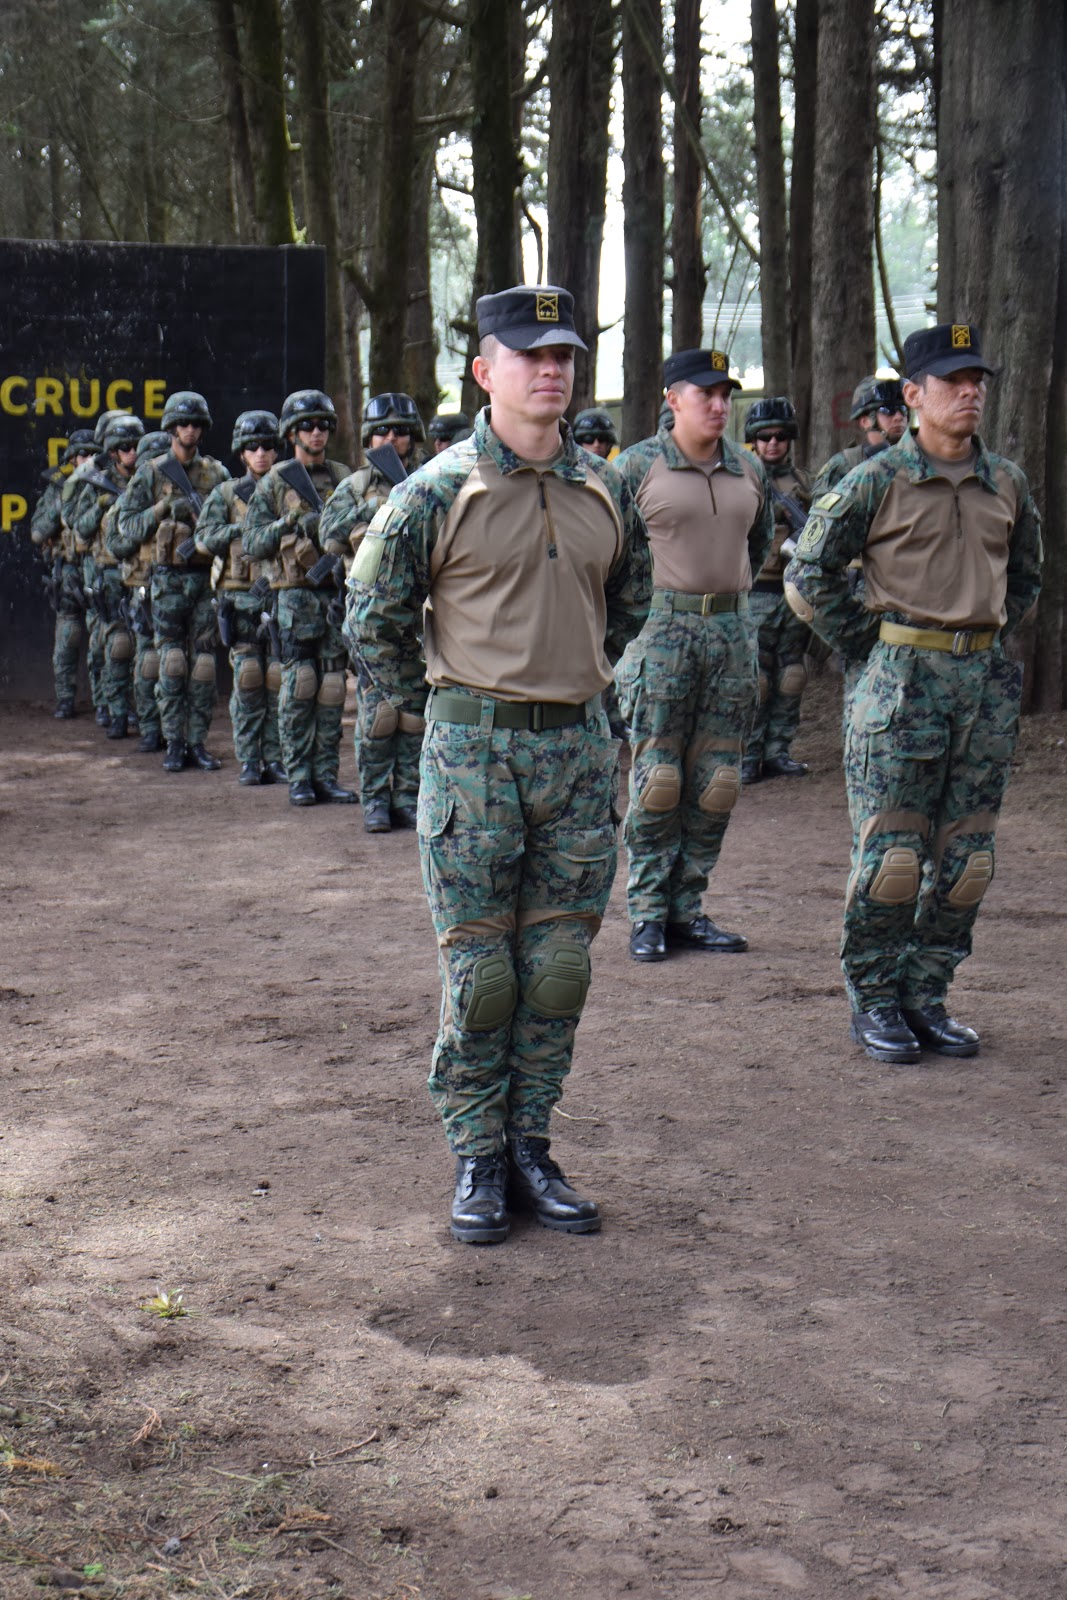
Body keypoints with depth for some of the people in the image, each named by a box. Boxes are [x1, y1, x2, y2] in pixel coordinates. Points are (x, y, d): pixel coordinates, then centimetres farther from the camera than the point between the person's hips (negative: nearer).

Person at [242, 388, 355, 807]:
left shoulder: (343, 478, 13)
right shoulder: (274, 482, 4)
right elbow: (251, 542, 1)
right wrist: (291, 525, -13)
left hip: (337, 591, 3)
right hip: (296, 595, -3)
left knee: (332, 688, 3)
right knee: (299, 686, -6)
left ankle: (326, 775, 9)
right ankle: (298, 776, 0)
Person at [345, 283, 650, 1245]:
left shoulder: (607, 492, 7)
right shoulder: (439, 492, -7)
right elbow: (371, 616, 2)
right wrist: (423, 705, 6)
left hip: (580, 746, 4)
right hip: (474, 750, -4)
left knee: (559, 966, 8)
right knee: (479, 969, 1)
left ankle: (531, 1147, 21)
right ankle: (478, 1161, 14)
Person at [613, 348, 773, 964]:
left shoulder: (749, 469, 10)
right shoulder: (637, 466, -4)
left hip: (733, 632, 5)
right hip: (662, 630, -5)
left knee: (717, 782, 5)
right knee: (658, 778, -3)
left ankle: (689, 908, 14)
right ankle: (649, 913, 5)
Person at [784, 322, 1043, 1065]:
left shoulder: (1007, 483, 10)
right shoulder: (878, 482, -5)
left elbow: (1026, 576, 25)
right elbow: (809, 574, -2)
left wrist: (991, 642, 14)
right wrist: (871, 647, -1)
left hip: (985, 681, 5)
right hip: (902, 680, -5)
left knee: (966, 857, 7)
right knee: (891, 852, -3)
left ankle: (927, 994, 19)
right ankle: (874, 1002, 10)